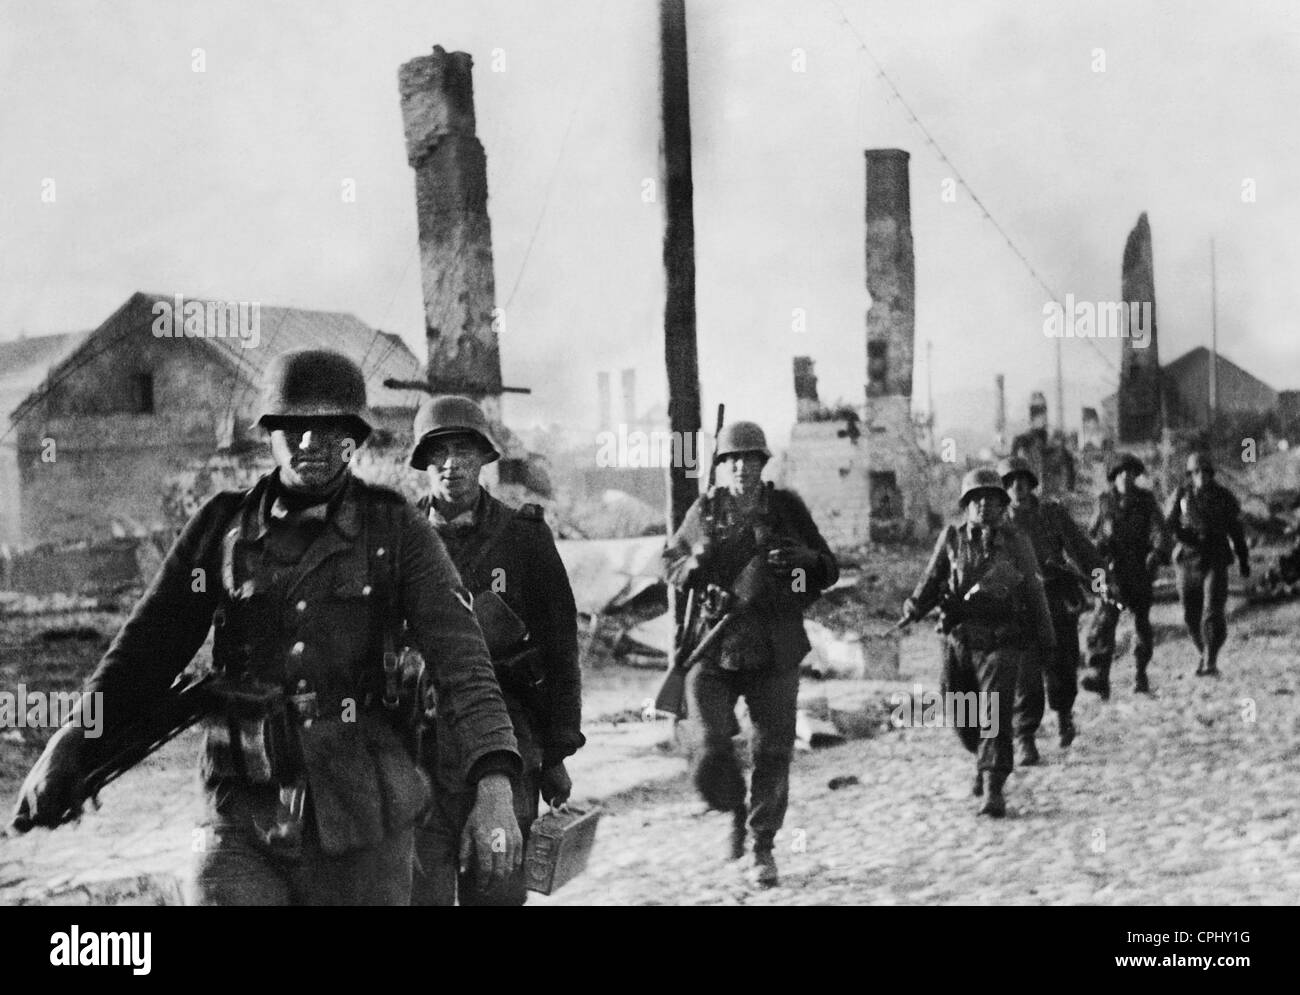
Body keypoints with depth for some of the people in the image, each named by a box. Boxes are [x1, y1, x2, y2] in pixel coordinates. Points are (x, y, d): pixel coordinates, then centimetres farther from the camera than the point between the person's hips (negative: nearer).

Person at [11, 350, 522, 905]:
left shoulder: (395, 532, -1)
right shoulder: (222, 528, 5)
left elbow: (458, 654, -11)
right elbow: (147, 646, 11)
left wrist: (493, 784, -24)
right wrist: (71, 748, 2)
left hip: (363, 821, -1)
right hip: (244, 823, 1)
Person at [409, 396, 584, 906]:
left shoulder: (523, 537, 3)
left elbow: (559, 650, 6)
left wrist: (558, 753, 4)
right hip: (415, 751, 1)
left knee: (498, 891, 3)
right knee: (419, 892, 1)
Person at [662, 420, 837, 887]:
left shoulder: (786, 508, 3)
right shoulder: (704, 512, 4)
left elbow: (829, 571, 9)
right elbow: (669, 562, 17)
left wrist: (807, 559, -15)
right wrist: (692, 566, -7)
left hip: (774, 654, 0)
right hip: (713, 651, 0)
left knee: (773, 752, 2)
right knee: (712, 748, -9)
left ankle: (762, 846, 20)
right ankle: (735, 812, 23)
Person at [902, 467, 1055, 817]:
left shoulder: (1015, 542, 3)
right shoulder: (951, 539, 5)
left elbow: (1033, 591, 10)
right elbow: (932, 580, 5)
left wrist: (1046, 637, 13)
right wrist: (915, 606, -15)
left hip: (1000, 642, -2)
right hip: (958, 639, 3)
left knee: (995, 715, -13)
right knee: (959, 713, 11)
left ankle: (994, 789, -11)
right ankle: (983, 759, 41)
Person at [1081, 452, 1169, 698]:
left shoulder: (1145, 502, 2)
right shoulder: (1105, 502, 6)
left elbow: (1159, 531, -10)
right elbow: (1093, 533, 17)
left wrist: (1156, 552, -27)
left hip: (1140, 573, 0)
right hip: (1112, 573, 0)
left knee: (1142, 625, 9)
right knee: (1102, 623, -16)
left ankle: (1140, 676, 25)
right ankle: (1098, 677, -23)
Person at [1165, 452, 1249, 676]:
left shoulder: (1223, 496, 2)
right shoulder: (1181, 495, 3)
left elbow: (1235, 529, 11)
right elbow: (1168, 524, 2)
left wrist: (1243, 559, 16)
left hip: (1215, 562, -2)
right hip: (1187, 562, 2)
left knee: (1213, 612, -15)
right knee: (1191, 615, 10)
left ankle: (1210, 662, -15)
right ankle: (1204, 653, 33)